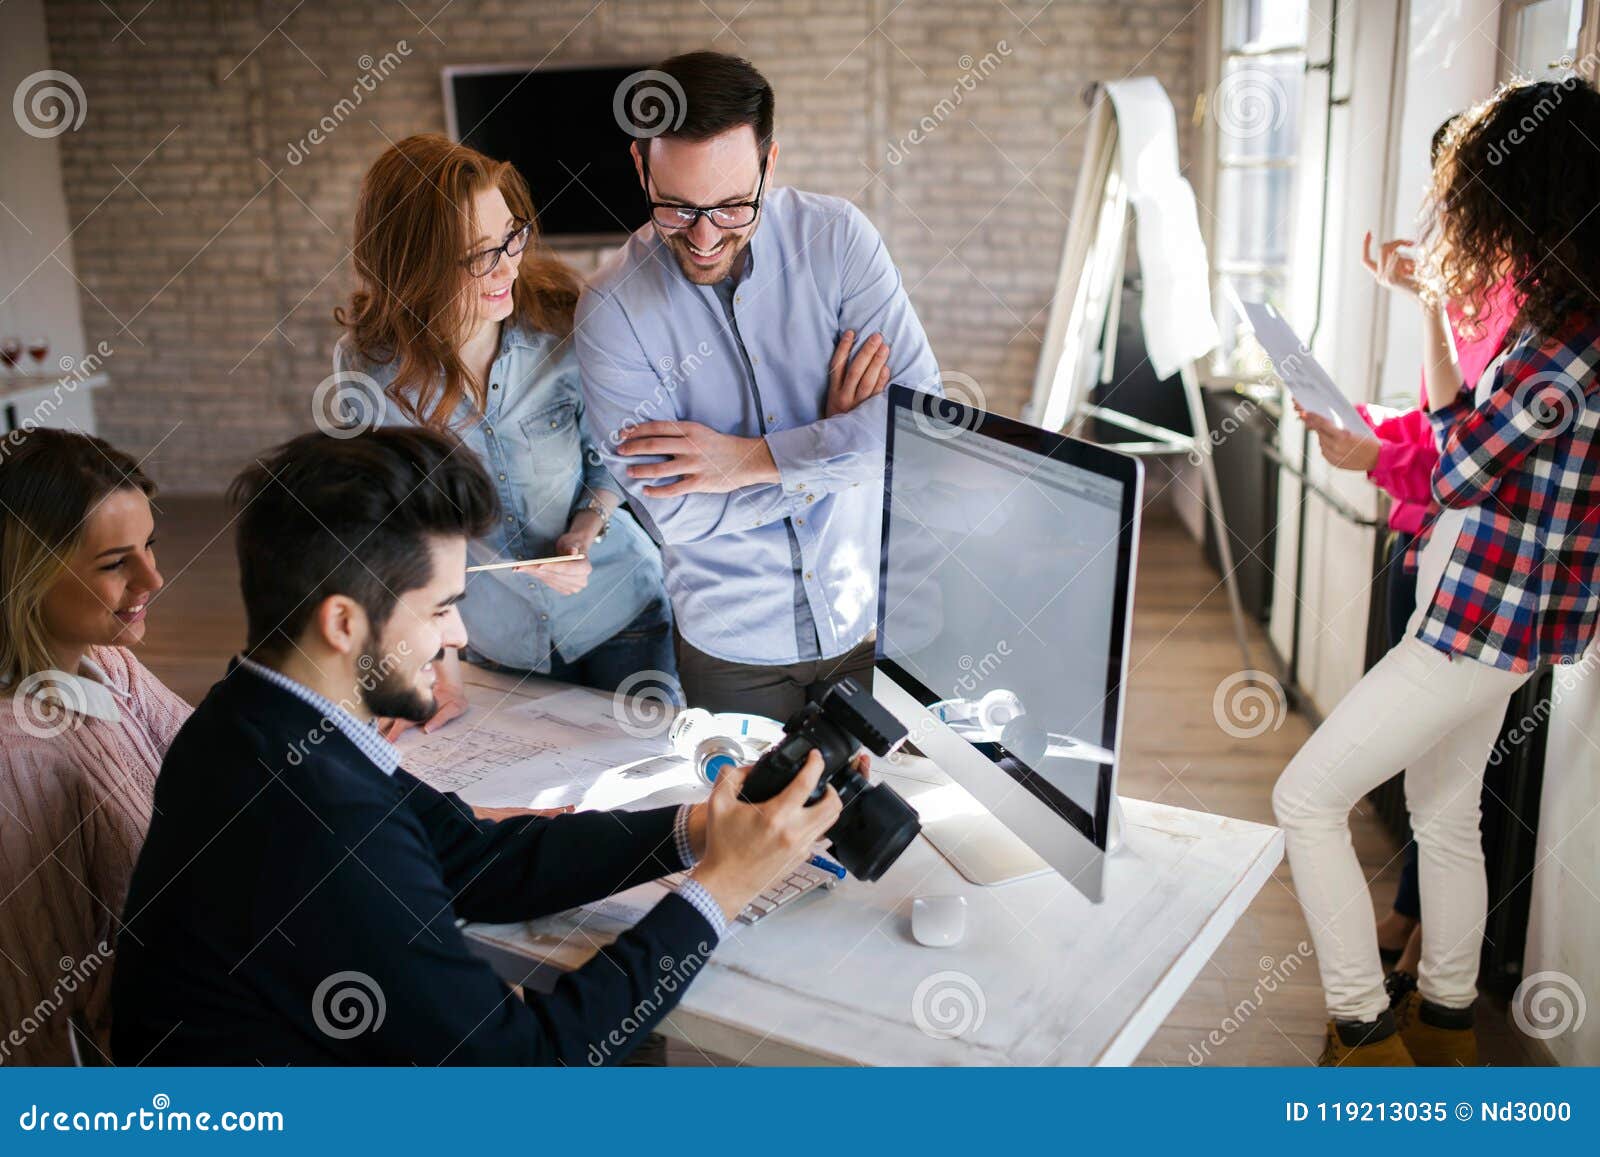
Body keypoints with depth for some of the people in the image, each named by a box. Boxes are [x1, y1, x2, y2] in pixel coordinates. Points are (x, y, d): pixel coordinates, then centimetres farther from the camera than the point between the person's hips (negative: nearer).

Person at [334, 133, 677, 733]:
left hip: (616, 611, 0)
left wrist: (586, 531, -19)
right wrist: (441, 665, -11)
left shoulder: (563, 318, -17)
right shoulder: (368, 364, -15)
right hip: (492, 638, 1)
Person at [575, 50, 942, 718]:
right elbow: (673, 512, -17)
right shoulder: (610, 310, -13)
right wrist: (837, 439, -16)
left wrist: (752, 457, -21)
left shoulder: (836, 237, -10)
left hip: (875, 616, 1)